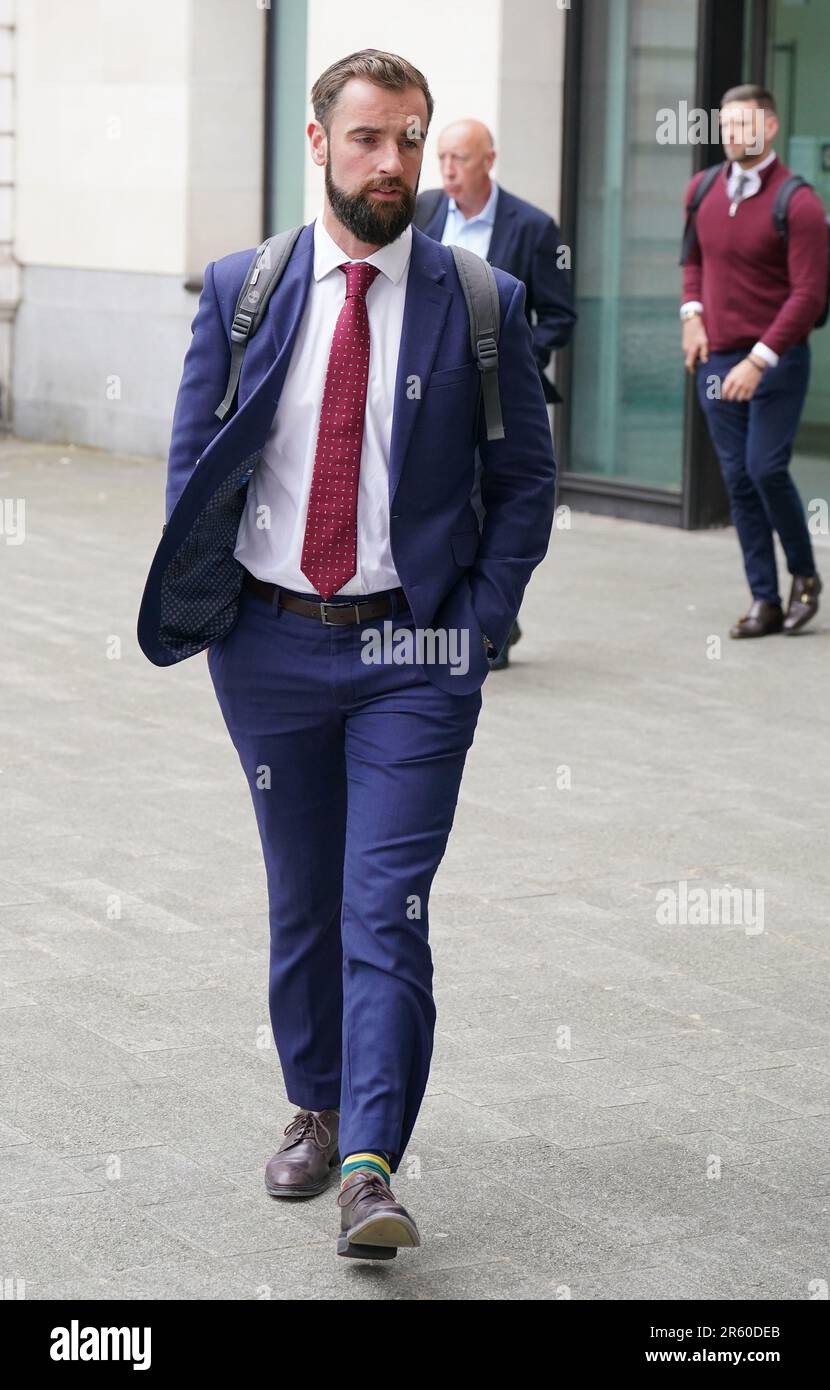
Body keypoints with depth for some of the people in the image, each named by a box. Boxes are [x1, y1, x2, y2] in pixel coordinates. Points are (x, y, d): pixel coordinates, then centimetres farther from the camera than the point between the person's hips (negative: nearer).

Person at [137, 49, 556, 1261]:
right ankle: (316, 1109, 32)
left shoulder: (481, 303, -1)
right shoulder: (242, 290, 2)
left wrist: (482, 621, -5)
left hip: (413, 654, -2)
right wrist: (204, 608, -1)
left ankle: (371, 1170, -10)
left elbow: (524, 478, 4)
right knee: (300, 901, 14)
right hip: (272, 640, 2)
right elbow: (193, 462, 7)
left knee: (386, 911, -9)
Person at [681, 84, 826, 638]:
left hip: (775, 359, -5)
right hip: (717, 357, 5)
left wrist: (758, 360, -21)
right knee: (738, 478, 4)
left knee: (766, 467, -14)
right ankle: (765, 601, 9)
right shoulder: (702, 191, 7)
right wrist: (692, 313, 6)